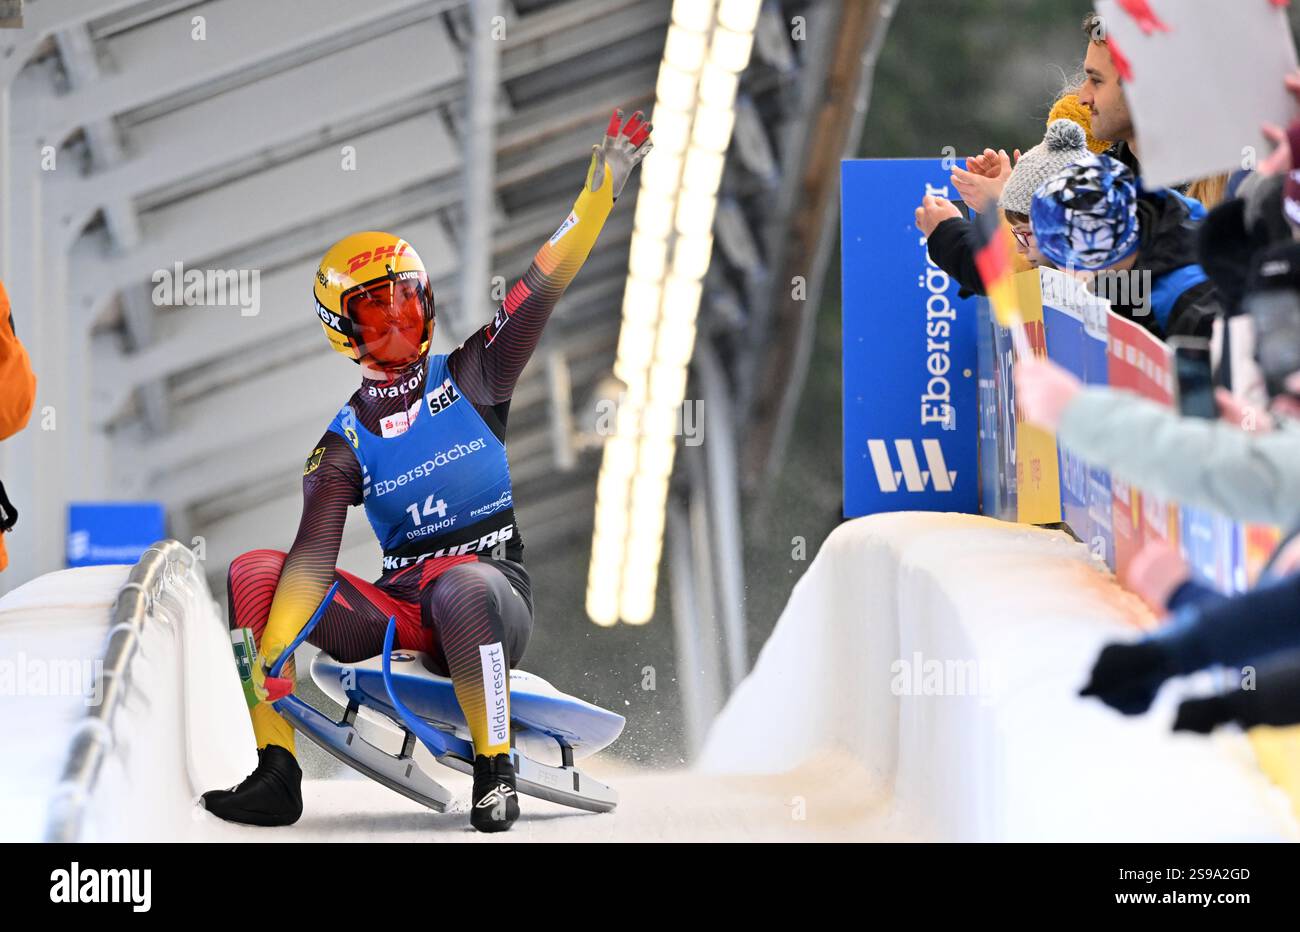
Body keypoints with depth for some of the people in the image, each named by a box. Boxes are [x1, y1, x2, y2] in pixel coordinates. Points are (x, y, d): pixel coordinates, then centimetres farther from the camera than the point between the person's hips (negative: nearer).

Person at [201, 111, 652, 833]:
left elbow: (544, 287, -3)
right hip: (400, 606, 3)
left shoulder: (470, 378, 6)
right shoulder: (345, 438, 8)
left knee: (460, 588, -41)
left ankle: (496, 769, -26)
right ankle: (277, 776, -17)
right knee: (255, 571, -15)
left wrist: (603, 186, -14)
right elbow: (314, 554, -5)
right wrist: (265, 652, -20)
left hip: (496, 592, -3)